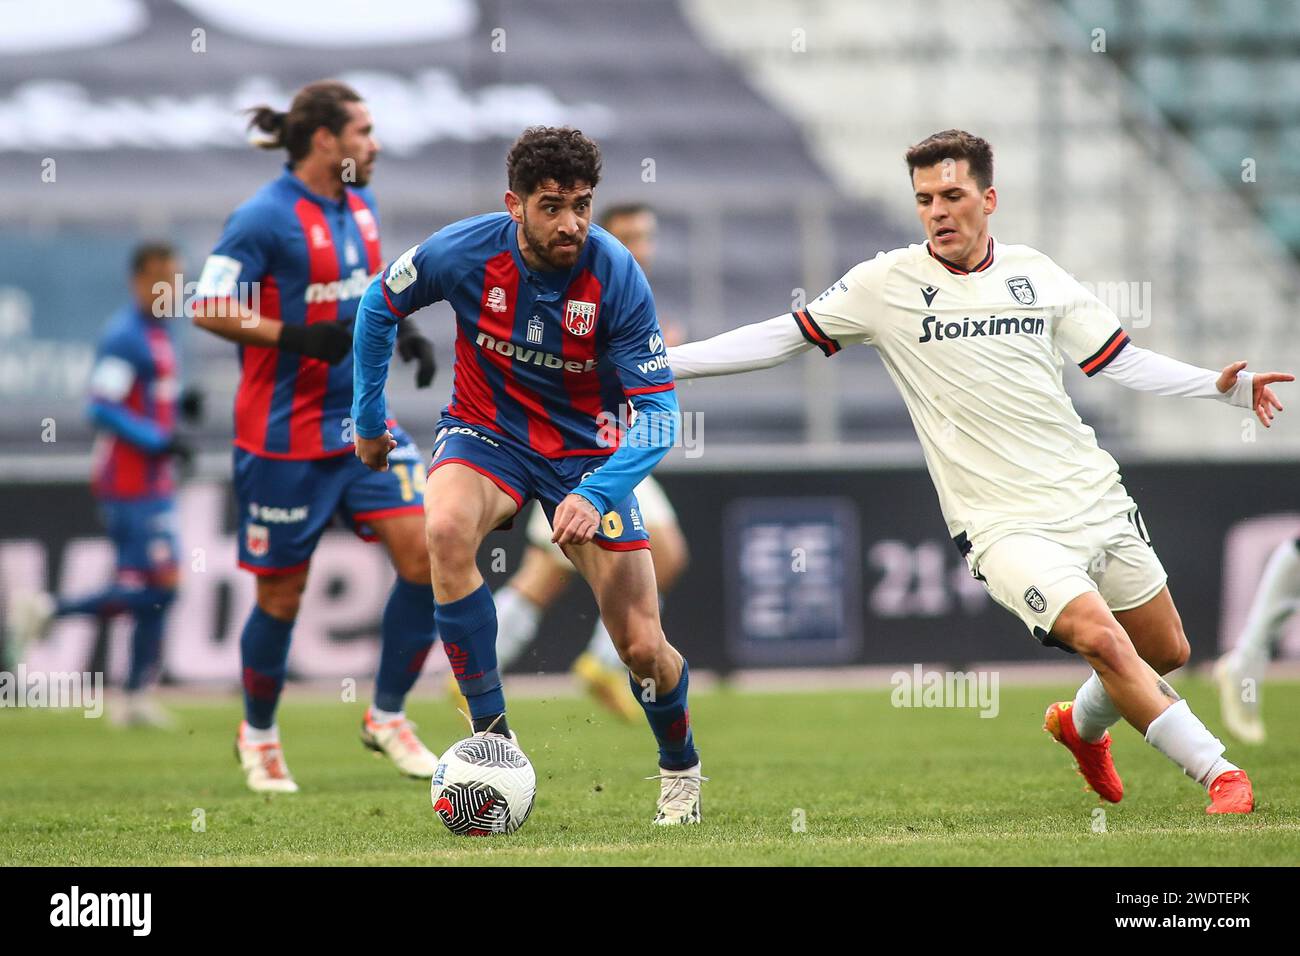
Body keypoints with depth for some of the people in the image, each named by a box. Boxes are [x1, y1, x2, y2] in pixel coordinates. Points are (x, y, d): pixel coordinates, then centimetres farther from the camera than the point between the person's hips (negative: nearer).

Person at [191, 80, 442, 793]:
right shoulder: (265, 218, -15)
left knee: (424, 552, -8)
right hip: (286, 434, -7)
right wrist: (300, 339, -25)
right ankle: (258, 734, 27)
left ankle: (387, 715, 8)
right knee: (282, 595, 3)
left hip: (362, 421, 7)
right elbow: (208, 307, -17)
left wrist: (402, 332, 6)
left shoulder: (360, 204, 9)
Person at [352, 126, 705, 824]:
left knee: (642, 647, -5)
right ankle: (491, 730, -24)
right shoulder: (467, 252, -20)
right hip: (486, 433, 0)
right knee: (445, 529, -36)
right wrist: (367, 418, 8)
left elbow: (659, 411, -20)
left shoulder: (617, 276, -22)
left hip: (585, 448, 0)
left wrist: (596, 494, -35)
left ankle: (681, 768, 29)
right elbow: (378, 305, 2)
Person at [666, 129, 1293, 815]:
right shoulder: (887, 283, -1)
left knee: (1166, 652, 12)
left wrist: (1221, 386, 1)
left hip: (1094, 496, 5)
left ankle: (1082, 724, 43)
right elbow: (780, 339, 2)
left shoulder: (1033, 272, 7)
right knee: (1100, 636, -25)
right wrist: (653, 365, -4)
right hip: (1003, 523, -5)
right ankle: (1219, 774, -12)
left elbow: (1121, 362, 12)